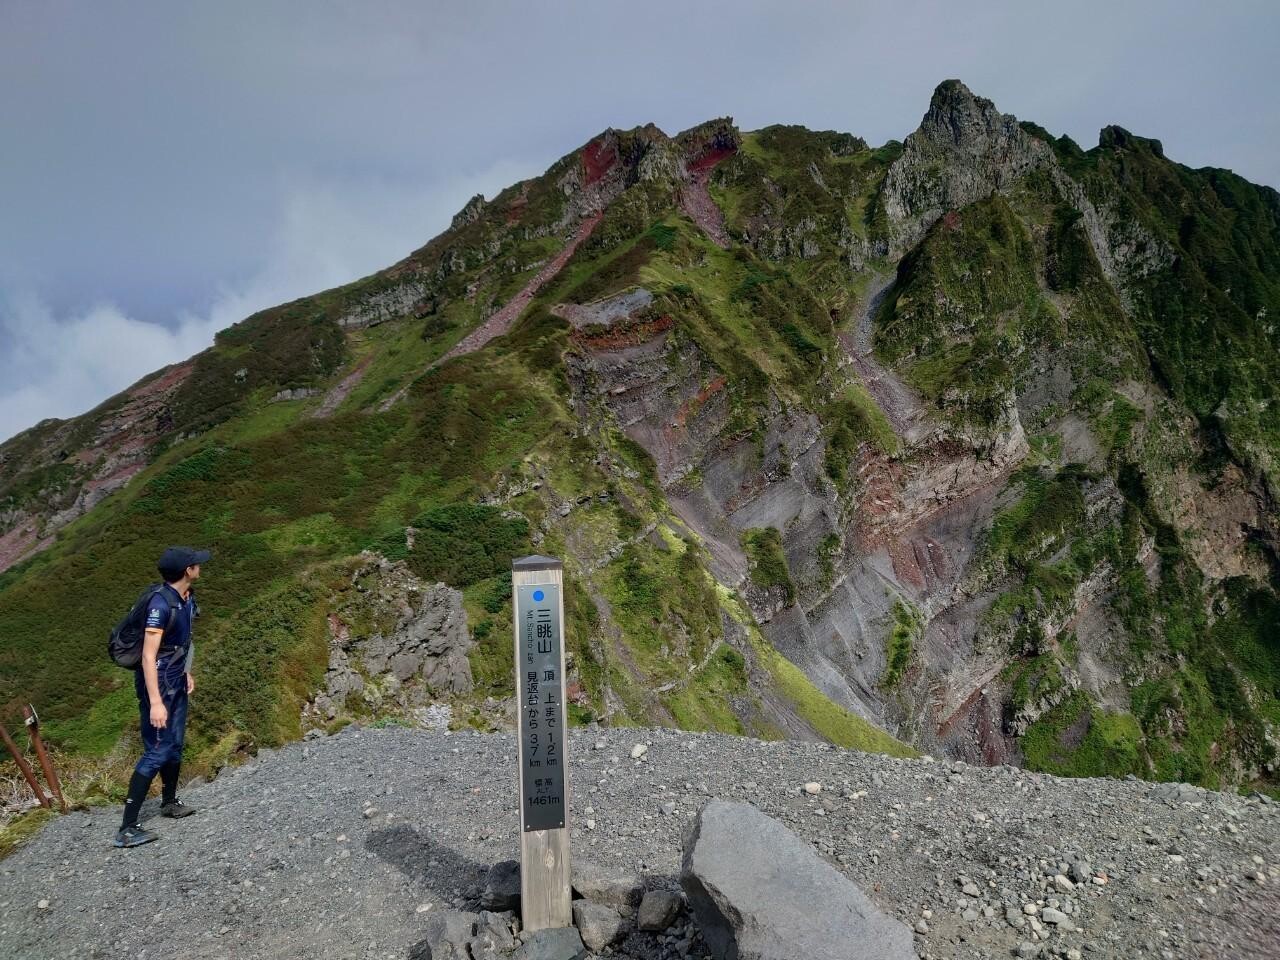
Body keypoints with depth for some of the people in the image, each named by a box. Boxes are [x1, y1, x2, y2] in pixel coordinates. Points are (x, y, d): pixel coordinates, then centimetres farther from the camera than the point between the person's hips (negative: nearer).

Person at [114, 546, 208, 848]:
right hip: (158, 684, -9)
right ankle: (128, 828, -1)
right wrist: (155, 702, -28)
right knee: (157, 752, -7)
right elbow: (148, 656, -26)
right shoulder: (161, 603, -25)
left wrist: (187, 672, 23)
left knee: (175, 745, 19)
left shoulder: (186, 597, 2)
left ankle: (169, 802, 39)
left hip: (176, 681, 9)